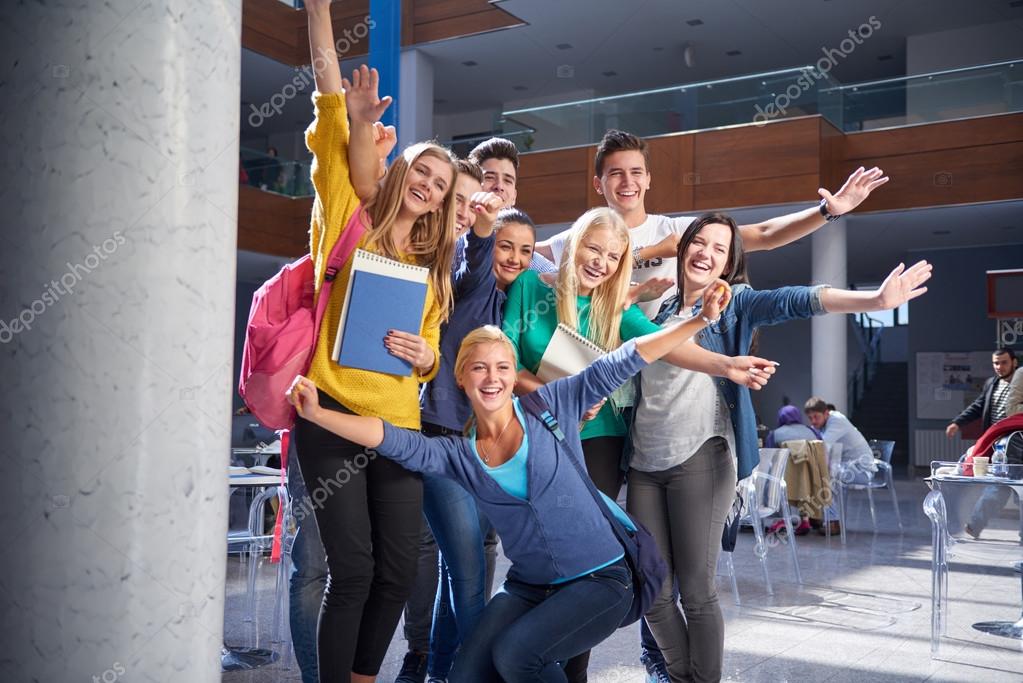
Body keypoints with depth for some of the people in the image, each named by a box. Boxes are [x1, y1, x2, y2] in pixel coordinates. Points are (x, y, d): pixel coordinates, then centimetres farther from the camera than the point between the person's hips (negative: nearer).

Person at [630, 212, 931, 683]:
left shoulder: (735, 304, 4)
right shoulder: (660, 311, 17)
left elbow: (796, 301, -13)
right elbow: (631, 372, 28)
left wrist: (873, 301, -28)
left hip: (699, 459, -4)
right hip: (644, 463, 4)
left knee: (696, 591, -3)